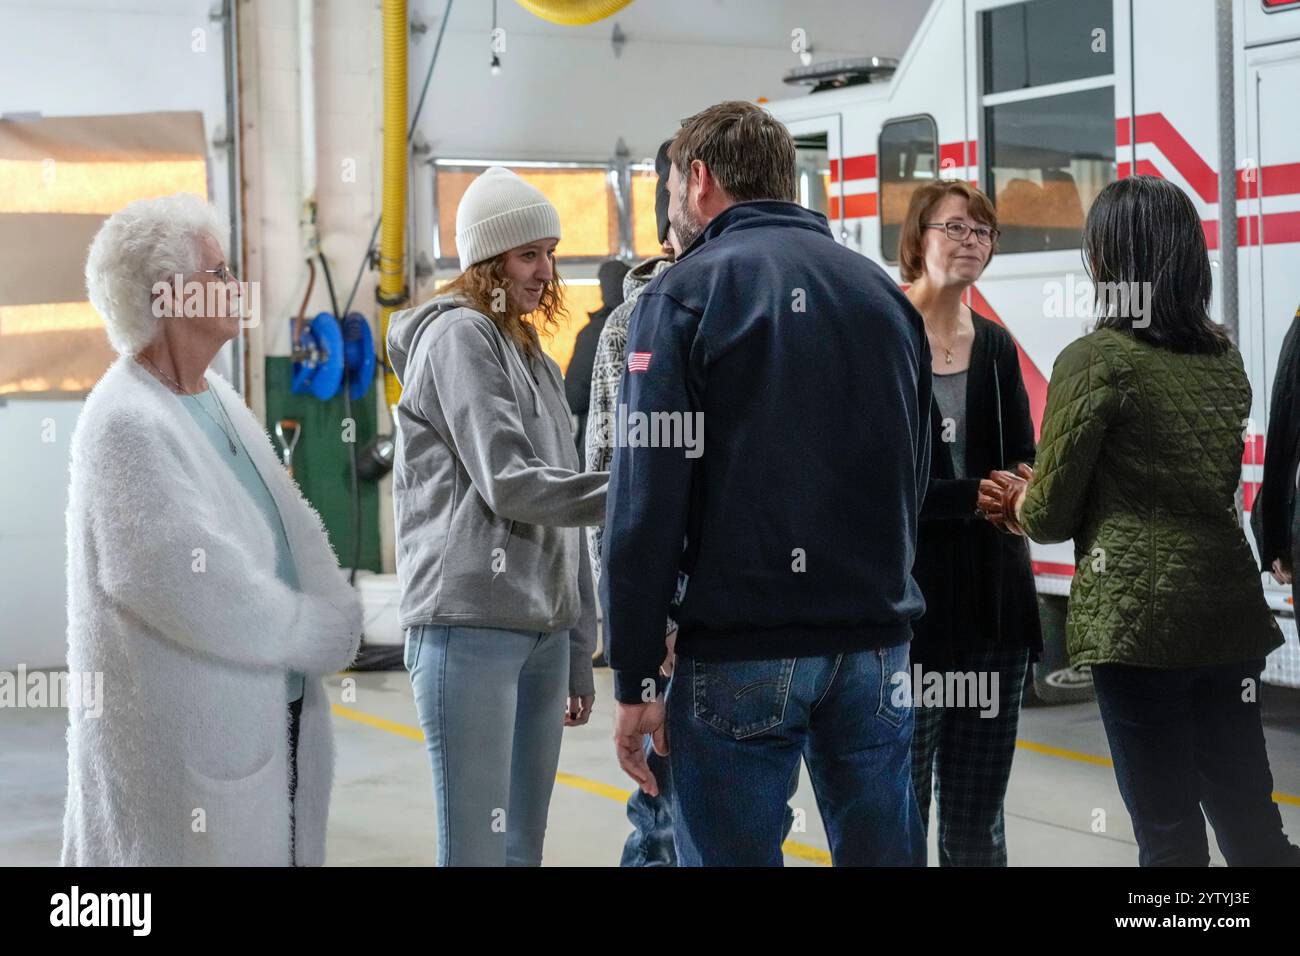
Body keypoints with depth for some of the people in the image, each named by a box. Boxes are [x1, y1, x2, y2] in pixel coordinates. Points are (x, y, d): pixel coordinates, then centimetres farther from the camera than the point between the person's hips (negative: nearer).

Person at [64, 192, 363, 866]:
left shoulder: (217, 397, 12)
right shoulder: (126, 424, -18)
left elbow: (294, 528, 12)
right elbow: (197, 586, -24)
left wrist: (339, 610, -6)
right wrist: (324, 634, -13)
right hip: (178, 735, -9)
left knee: (274, 848, 14)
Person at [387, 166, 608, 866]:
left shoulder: (534, 357, 22)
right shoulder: (458, 335, -3)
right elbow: (508, 485, -13)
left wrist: (579, 653, 19)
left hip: (544, 628, 8)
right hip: (471, 624, -8)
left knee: (525, 846, 9)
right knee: (477, 847, -9)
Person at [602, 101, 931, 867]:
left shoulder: (687, 294, -5)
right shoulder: (884, 293, 13)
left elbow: (648, 500, -11)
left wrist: (635, 679, -8)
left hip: (742, 651, -5)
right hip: (876, 644, 5)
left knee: (734, 848, 2)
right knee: (883, 848, 11)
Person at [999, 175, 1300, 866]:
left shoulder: (1096, 361, -9)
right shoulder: (1224, 357, 10)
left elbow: (1050, 516, -6)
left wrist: (1020, 501, 18)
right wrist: (1049, 491, 21)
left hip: (1138, 613, -6)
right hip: (1229, 607, 6)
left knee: (1169, 832, 2)